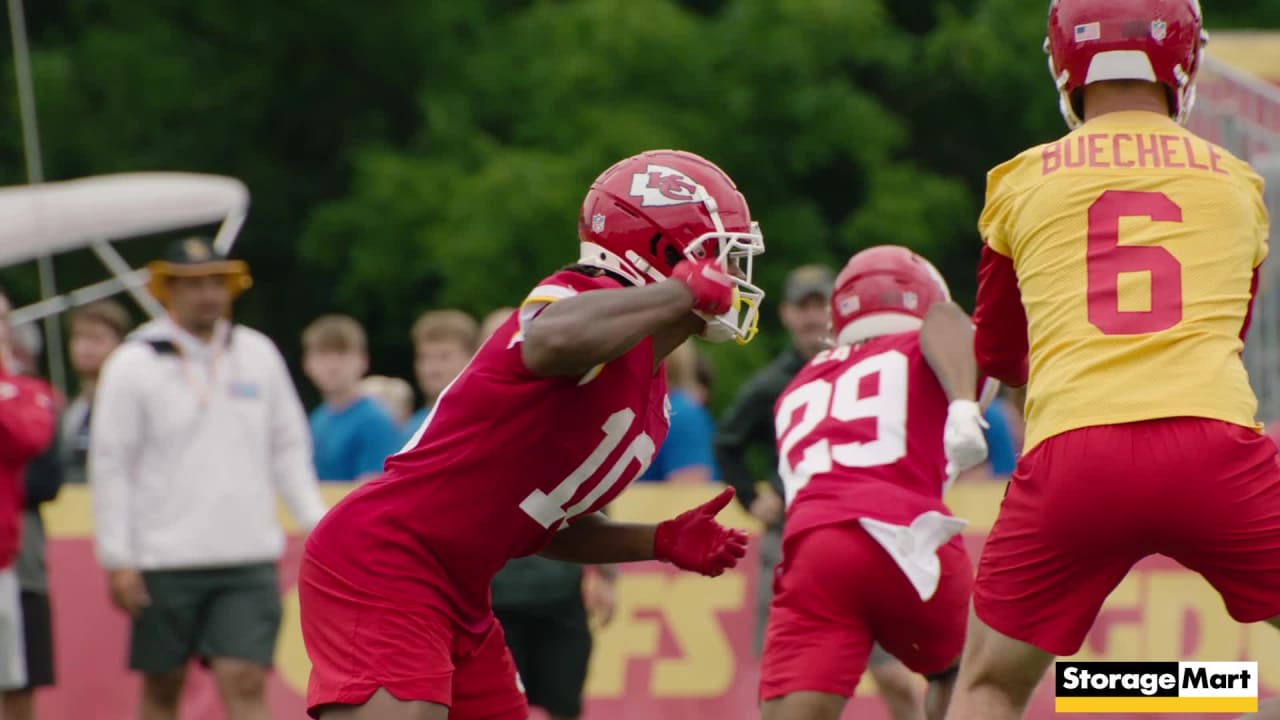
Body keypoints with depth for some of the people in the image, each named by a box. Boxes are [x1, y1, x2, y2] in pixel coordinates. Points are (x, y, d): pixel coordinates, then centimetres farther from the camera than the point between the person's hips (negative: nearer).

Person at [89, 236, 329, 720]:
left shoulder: (258, 355, 8)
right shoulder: (134, 364, -2)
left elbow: (289, 448, 14)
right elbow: (110, 466, -3)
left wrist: (316, 523, 4)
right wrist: (117, 560, -7)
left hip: (249, 556, 2)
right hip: (164, 560, -1)